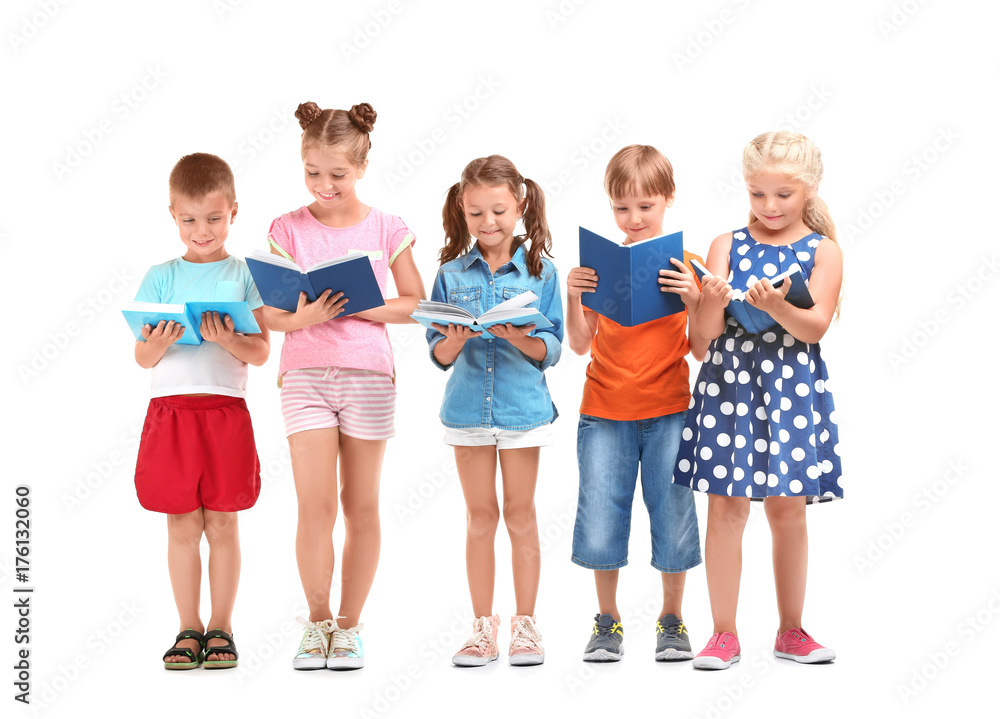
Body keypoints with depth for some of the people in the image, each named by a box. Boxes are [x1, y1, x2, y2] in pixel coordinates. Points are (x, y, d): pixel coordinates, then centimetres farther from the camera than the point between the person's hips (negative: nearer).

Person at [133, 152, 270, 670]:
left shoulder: (245, 275, 5)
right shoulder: (161, 278, 8)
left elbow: (261, 352, 0)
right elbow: (141, 358, 6)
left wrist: (229, 340, -19)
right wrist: (158, 344, -16)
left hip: (226, 409, -1)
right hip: (170, 409, 1)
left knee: (222, 524, 3)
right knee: (182, 525, 4)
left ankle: (220, 627, 13)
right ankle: (188, 628, 13)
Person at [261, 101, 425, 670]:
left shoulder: (386, 229, 4)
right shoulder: (290, 228, 4)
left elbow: (416, 304, 4)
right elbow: (271, 314, 3)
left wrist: (361, 306, -11)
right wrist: (304, 316, -18)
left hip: (369, 374, 1)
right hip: (306, 373, 0)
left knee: (361, 507, 5)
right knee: (315, 507, -6)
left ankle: (350, 625, 17)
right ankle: (317, 621, 10)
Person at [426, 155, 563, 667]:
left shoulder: (540, 271, -2)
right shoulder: (451, 275, 3)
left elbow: (551, 350, -4)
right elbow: (438, 355, 2)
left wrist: (522, 338, -24)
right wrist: (454, 341, -20)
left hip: (524, 406, -2)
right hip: (468, 407, 2)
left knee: (520, 514, 5)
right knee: (480, 517, 7)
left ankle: (525, 624, 15)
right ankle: (483, 628, 14)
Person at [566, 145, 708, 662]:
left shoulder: (683, 264, 1)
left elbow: (700, 350, -2)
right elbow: (581, 345, 4)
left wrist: (693, 300, -18)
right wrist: (573, 297, -12)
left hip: (668, 411, -1)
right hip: (604, 412, 1)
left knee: (673, 519, 2)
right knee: (599, 526, 1)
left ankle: (672, 621, 21)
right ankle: (608, 622, 19)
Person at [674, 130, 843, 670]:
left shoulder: (822, 251, 2)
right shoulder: (727, 246, 3)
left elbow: (815, 326, -9)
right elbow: (707, 330, -3)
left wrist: (775, 306, -28)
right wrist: (714, 300, -25)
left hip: (792, 386, 0)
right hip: (729, 381, 0)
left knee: (787, 508, 6)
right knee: (726, 506, -1)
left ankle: (791, 631, 20)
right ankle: (724, 634, 8)